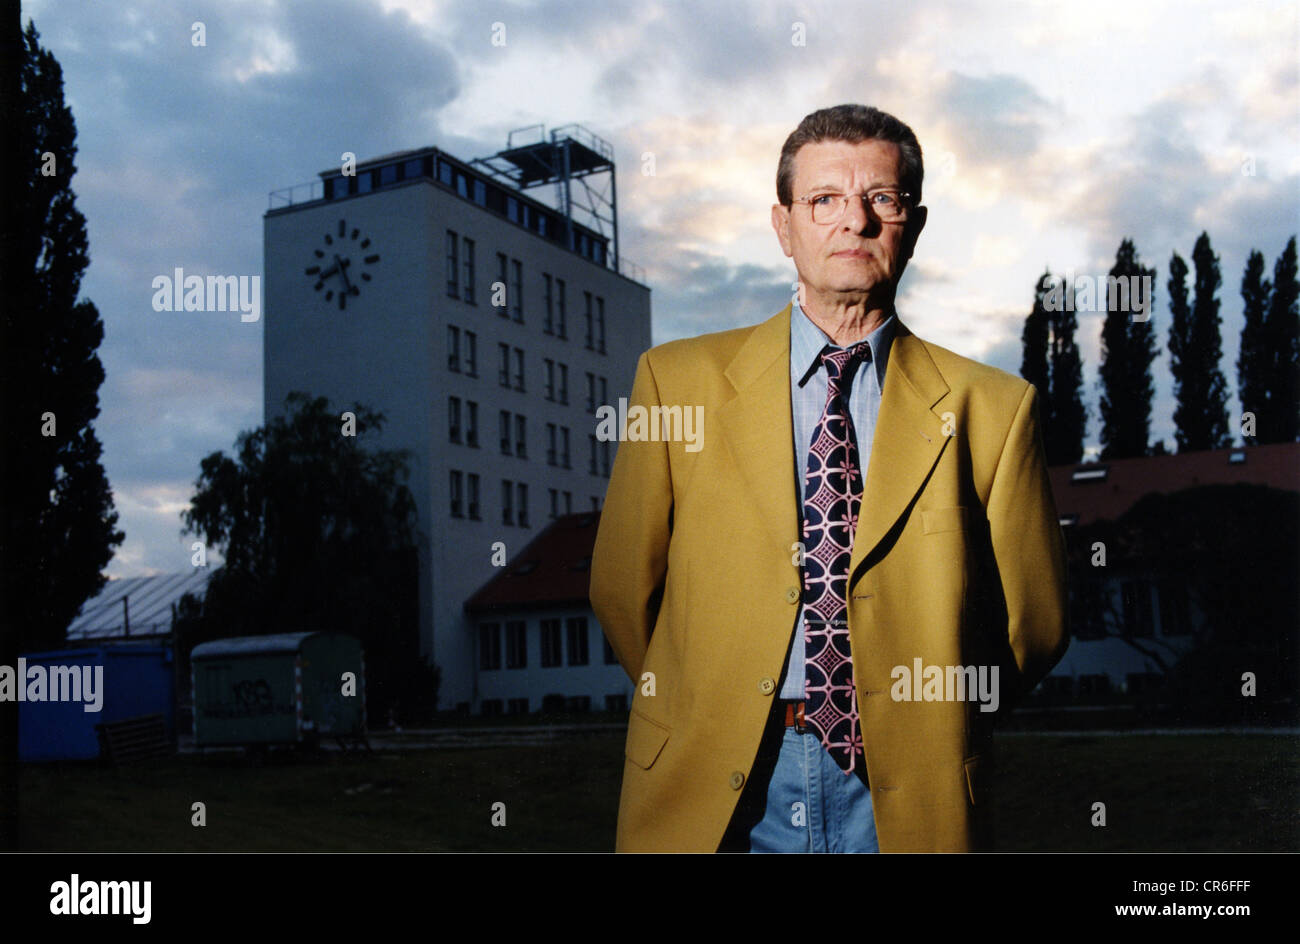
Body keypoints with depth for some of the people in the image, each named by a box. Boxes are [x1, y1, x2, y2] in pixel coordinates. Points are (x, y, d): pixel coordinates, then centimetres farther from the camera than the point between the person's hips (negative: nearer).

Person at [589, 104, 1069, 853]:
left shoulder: (991, 409, 0)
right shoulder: (676, 380, 1)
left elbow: (1034, 623, 7)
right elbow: (623, 589, 7)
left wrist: (933, 733, 11)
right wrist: (701, 712, 10)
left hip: (905, 802, 0)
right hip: (715, 791, 1)